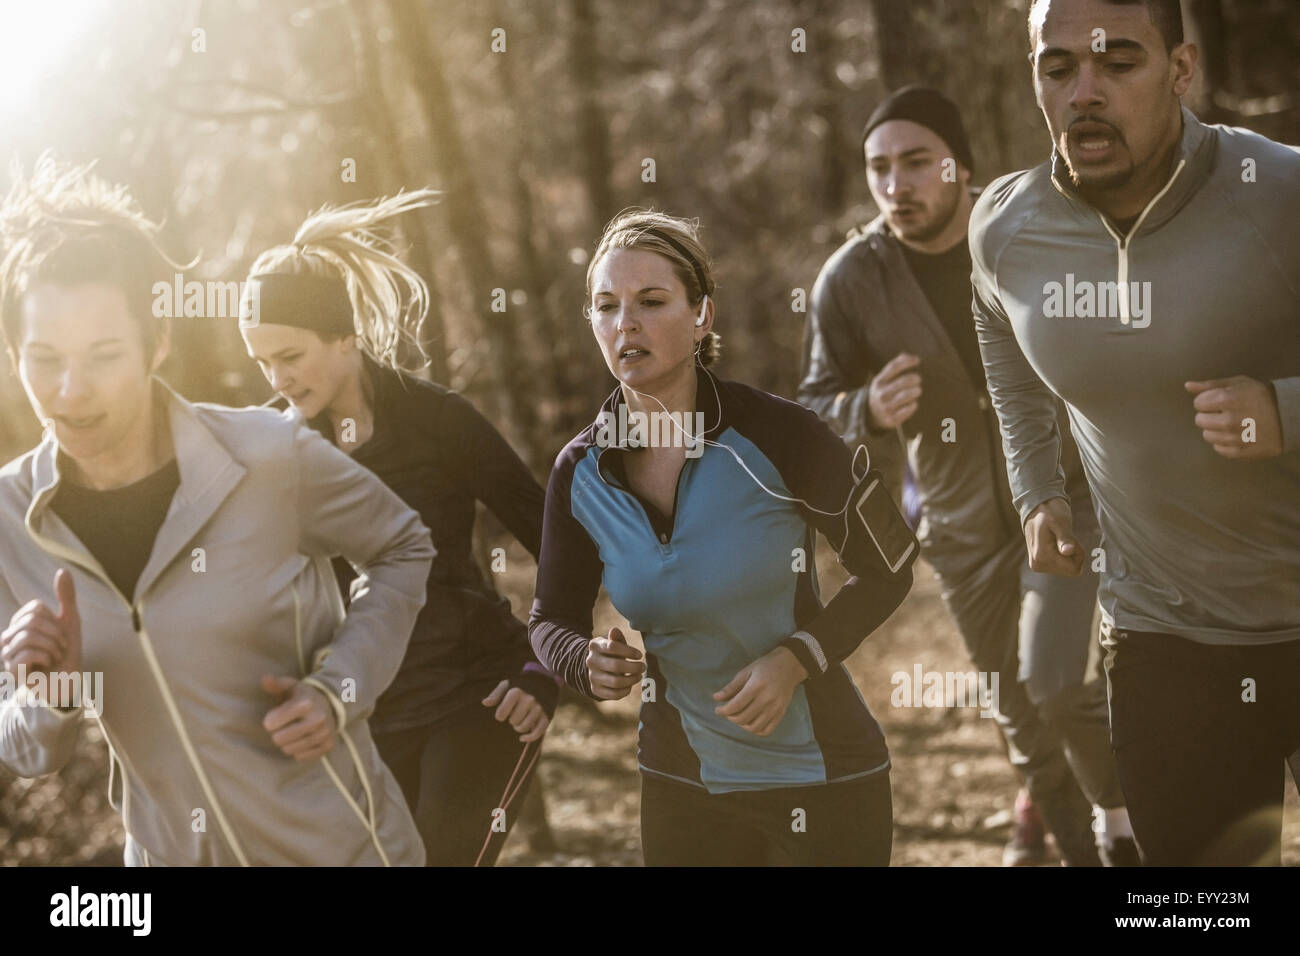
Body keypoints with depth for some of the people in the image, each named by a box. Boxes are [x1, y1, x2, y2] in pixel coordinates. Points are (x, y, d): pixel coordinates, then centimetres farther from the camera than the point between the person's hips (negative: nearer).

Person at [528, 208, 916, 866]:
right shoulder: (580, 475, -6)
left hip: (822, 783, -3)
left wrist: (796, 658, -20)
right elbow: (552, 618, 6)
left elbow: (889, 566, -7)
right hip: (682, 786, 3)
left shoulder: (774, 436, -17)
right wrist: (589, 664, -16)